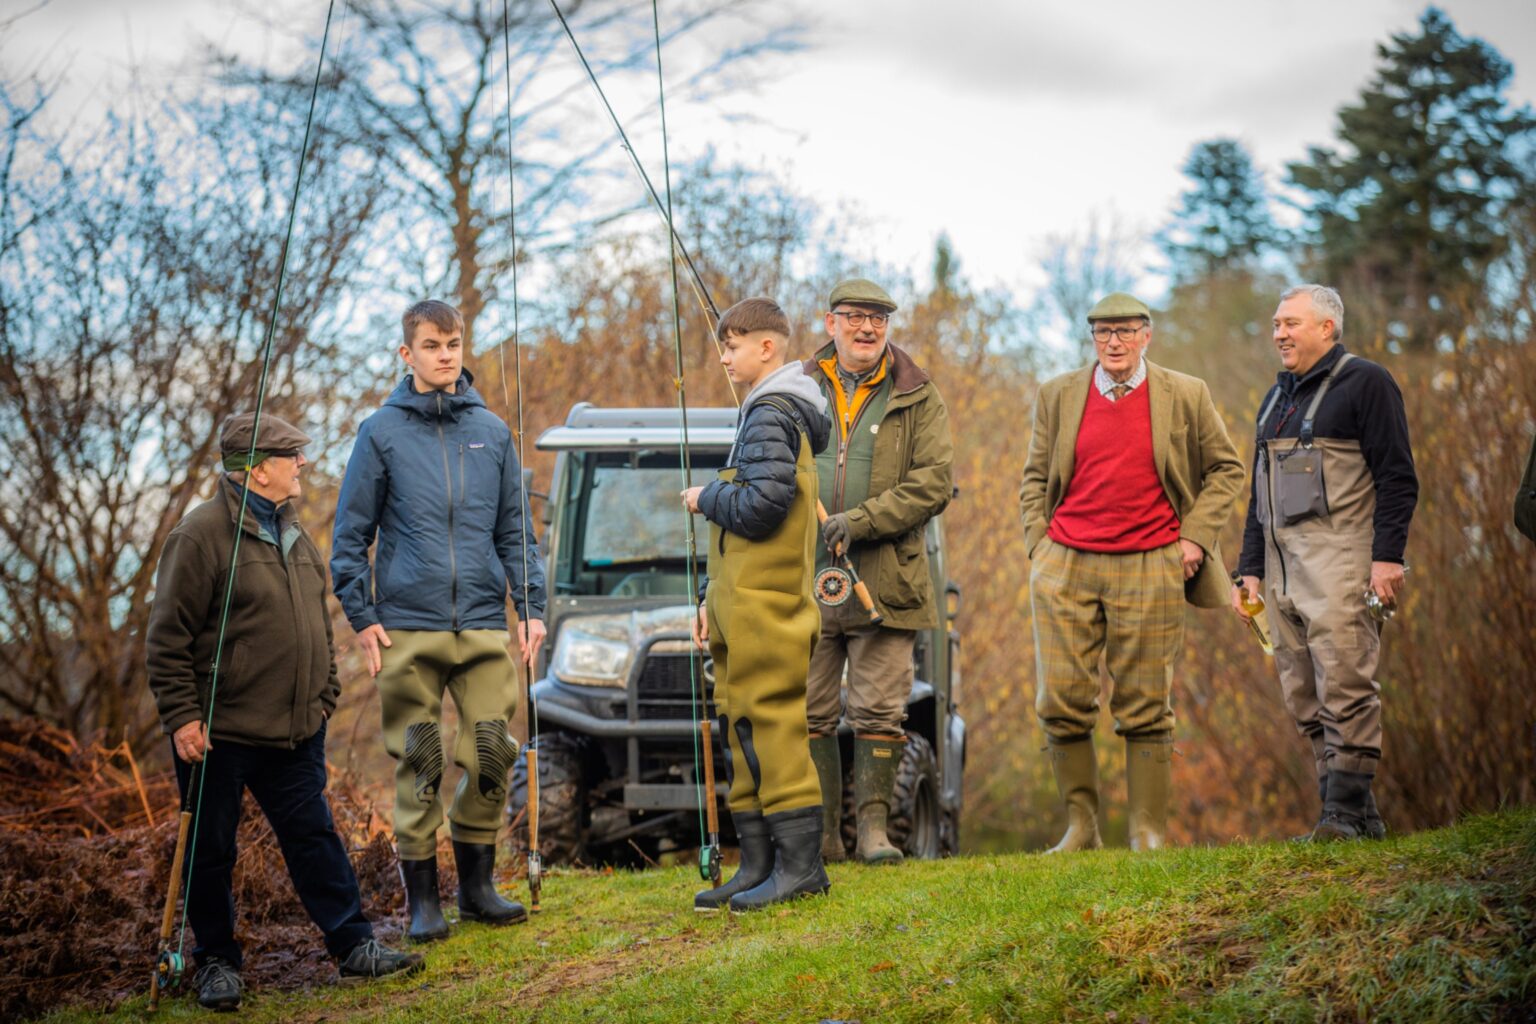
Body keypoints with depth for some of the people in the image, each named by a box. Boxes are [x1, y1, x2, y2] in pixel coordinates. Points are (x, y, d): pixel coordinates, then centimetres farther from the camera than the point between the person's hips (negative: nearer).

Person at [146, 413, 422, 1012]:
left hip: (294, 736, 6)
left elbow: (318, 625, 22)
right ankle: (215, 961, 17)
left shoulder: (294, 536, 12)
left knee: (314, 839, 7)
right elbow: (168, 637, -13)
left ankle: (354, 945, 11)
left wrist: (324, 698, 18)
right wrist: (181, 718, -16)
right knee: (210, 852, 6)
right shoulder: (202, 535, -13)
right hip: (218, 735, -6)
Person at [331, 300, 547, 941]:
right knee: (417, 765, 1)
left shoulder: (492, 432, 11)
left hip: (485, 626, 3)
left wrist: (531, 605, 6)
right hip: (408, 628, -2)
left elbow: (515, 529, 14)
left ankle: (477, 886, 16)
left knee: (492, 755, 1)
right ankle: (422, 899, 11)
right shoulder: (382, 433, 2)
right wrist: (361, 616, -3)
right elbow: (351, 533, 4)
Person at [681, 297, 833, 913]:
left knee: (771, 728, -9)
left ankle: (800, 865, -6)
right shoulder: (765, 413, 21)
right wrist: (711, 600, 19)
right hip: (746, 608, 10)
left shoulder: (770, 416, -11)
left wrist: (706, 499, -4)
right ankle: (758, 867, 15)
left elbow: (762, 506, -22)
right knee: (743, 733, 11)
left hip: (763, 608, -10)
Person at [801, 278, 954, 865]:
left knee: (879, 711, -1)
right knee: (809, 712, 4)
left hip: (885, 581, -2)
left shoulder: (917, 398, 5)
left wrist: (861, 521, -14)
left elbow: (935, 480, -5)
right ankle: (821, 834, 11)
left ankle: (873, 826, 8)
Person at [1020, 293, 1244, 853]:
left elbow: (1225, 469, 12)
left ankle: (1149, 831, 9)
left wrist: (1195, 536, 1)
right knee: (1061, 702, -2)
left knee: (1146, 707, 0)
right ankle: (1081, 824, 10)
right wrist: (1038, 547, 4)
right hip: (1065, 565, 2)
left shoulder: (1186, 396, 5)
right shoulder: (1057, 395, 10)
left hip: (1149, 567, -2)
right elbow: (1035, 478, 16)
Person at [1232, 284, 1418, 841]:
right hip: (1283, 565, 8)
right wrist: (1250, 567, 20)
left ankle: (1345, 810, -10)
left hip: (1340, 559, -8)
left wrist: (1387, 555, -15)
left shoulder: (1365, 382, -1)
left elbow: (1397, 477, -7)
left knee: (1345, 684, -13)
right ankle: (1359, 815, 7)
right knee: (1303, 695, 4)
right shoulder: (1276, 398, 22)